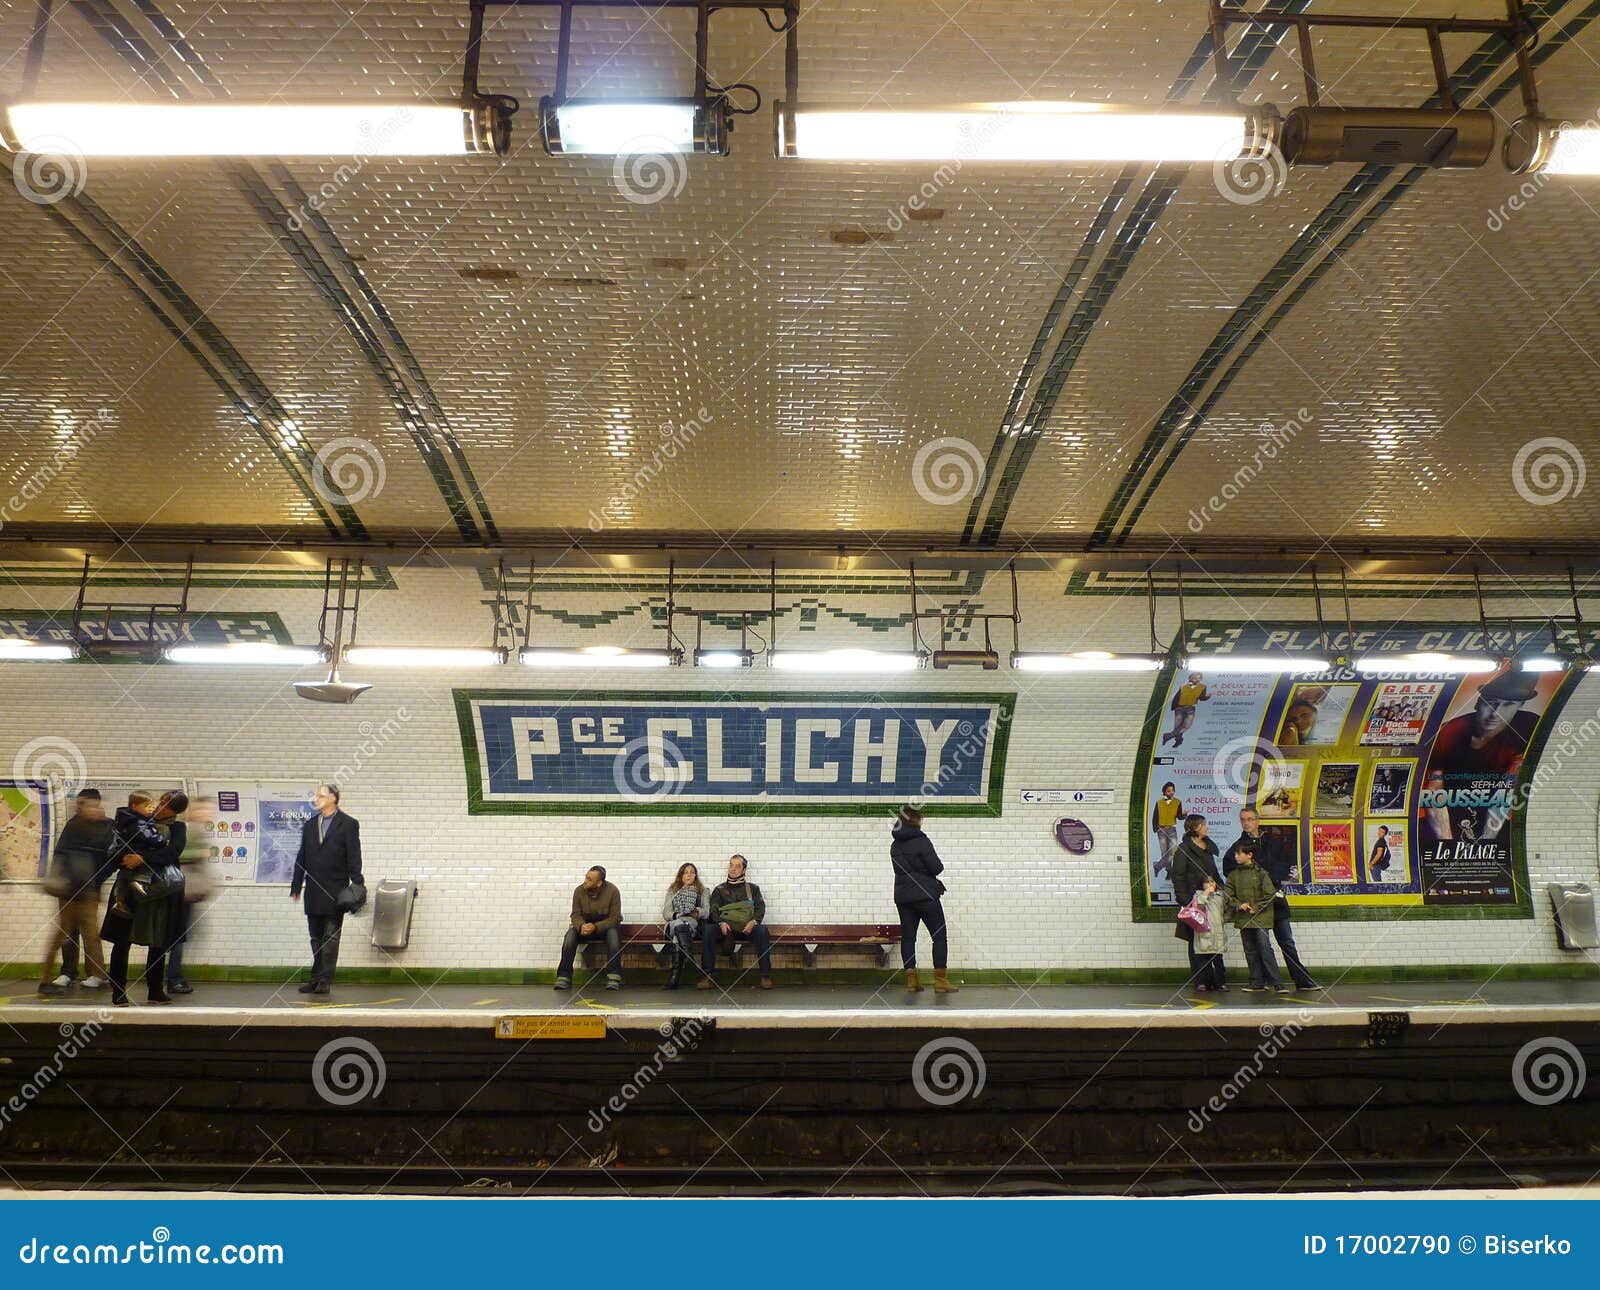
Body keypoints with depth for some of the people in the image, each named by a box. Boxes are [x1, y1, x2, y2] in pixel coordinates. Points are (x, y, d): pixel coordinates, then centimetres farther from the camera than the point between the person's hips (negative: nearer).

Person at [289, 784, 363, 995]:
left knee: (331, 937, -1)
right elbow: (301, 858, 14)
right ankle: (316, 979, 18)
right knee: (316, 937, 11)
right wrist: (296, 886, 10)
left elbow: (354, 858, -6)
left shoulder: (348, 824, -3)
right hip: (313, 891, 5)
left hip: (335, 891, -5)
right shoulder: (310, 825, 13)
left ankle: (325, 980, 3)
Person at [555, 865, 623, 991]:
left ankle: (613, 977, -36)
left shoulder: (612, 891, -19)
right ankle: (564, 977, -27)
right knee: (571, 934, -28)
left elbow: (614, 918, -19)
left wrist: (595, 927, -35)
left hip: (606, 925, -2)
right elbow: (576, 915, -6)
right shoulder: (579, 891, -11)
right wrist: (581, 926, -30)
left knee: (613, 933, -36)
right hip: (585, 925, 3)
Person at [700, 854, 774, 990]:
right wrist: (721, 922, -14)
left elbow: (761, 908, 10)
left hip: (746, 927, 0)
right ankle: (707, 976, -31)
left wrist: (753, 921, -13)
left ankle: (765, 976, -30)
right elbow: (714, 910, 9)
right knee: (708, 930, -31)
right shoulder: (720, 889, 22)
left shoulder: (752, 888, 22)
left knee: (762, 931, -33)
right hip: (725, 927, 1)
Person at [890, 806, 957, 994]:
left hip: (902, 896, 6)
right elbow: (936, 867, -13)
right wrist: (938, 866, 7)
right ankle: (940, 981, -1)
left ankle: (911, 980, 7)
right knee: (939, 936, 2)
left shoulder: (895, 845, 8)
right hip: (925, 894, -6)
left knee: (907, 937, 8)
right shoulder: (920, 841, -14)